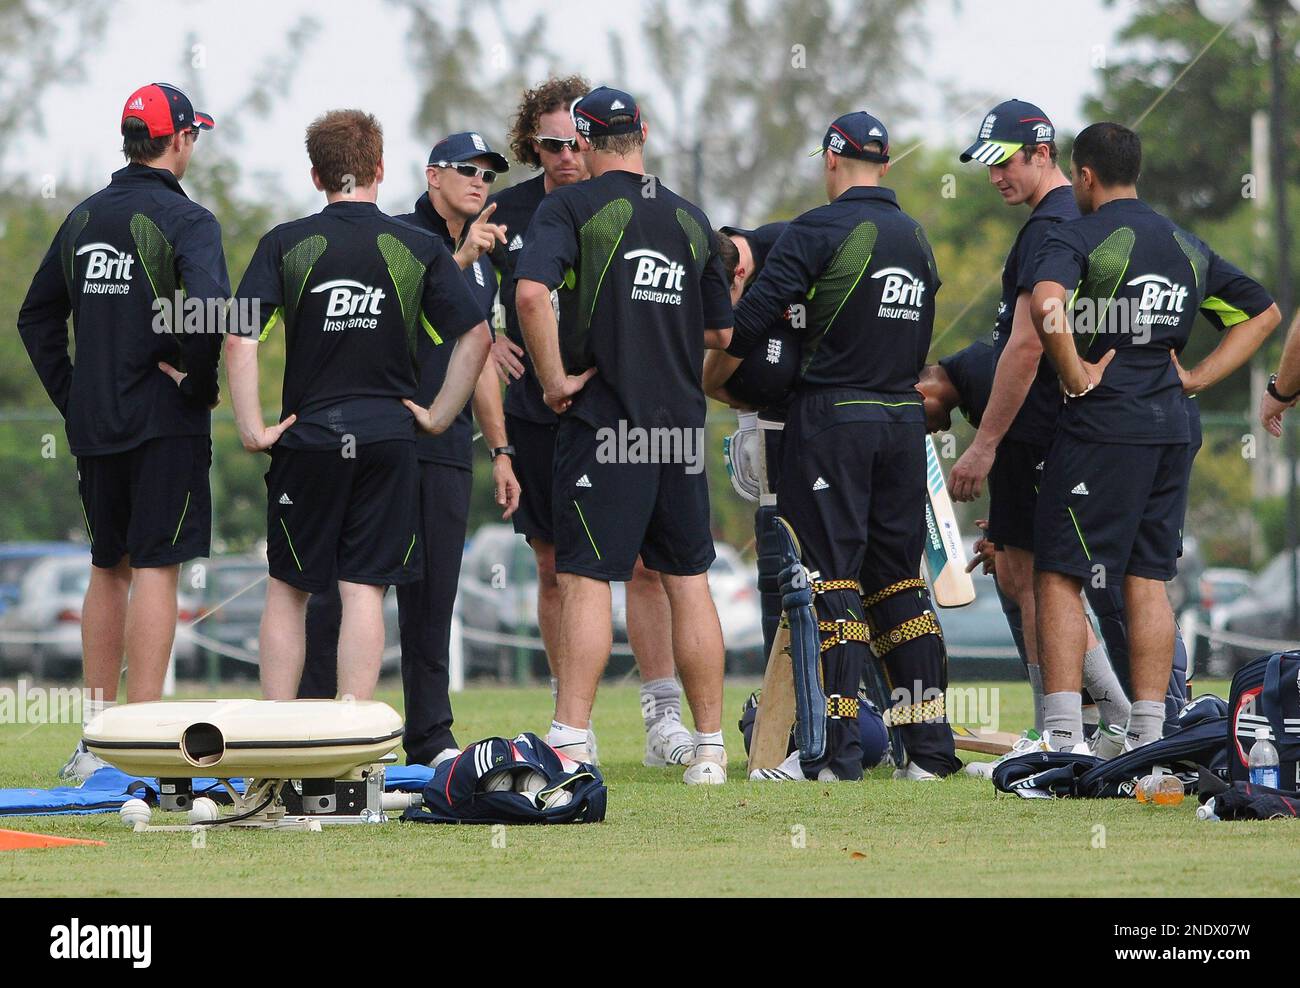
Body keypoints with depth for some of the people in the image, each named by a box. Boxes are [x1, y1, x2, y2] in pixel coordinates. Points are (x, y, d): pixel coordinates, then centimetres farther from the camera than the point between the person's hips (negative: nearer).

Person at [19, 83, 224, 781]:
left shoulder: (84, 218, 11)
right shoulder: (184, 219, -11)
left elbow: (37, 317, 16)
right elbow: (209, 308, -27)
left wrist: (71, 396, 16)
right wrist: (197, 381, -12)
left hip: (94, 427, 6)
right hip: (165, 425, -6)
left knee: (109, 569, 16)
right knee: (155, 569, -5)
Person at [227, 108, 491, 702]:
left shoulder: (285, 245, -1)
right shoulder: (418, 248, 2)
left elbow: (240, 341, -9)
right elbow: (475, 337, -3)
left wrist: (251, 428, -4)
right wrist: (439, 415, 4)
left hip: (307, 437, 0)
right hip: (388, 440, 0)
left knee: (288, 591, 10)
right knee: (364, 590, 0)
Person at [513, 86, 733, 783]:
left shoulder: (571, 206, -4)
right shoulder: (691, 219, 12)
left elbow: (532, 292, -21)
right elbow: (720, 332, 19)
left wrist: (555, 377, -11)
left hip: (602, 421, -5)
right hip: (683, 423, 5)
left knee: (586, 580, -4)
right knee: (688, 582, 10)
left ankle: (570, 744, -10)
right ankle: (710, 748, 11)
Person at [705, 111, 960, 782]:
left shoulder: (818, 231, -9)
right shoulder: (916, 238, 12)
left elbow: (750, 321, -11)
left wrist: (710, 383, 4)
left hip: (832, 419, -6)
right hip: (904, 418, 6)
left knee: (830, 578, -4)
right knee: (898, 580, 10)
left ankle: (836, 750, -7)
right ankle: (931, 746, 6)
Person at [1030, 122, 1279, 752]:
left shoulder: (1077, 239, -7)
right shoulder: (1186, 246, 15)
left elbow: (1047, 306, -28)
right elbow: (1263, 312, 23)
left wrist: (1075, 376, -16)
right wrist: (1194, 378, 15)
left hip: (1102, 424, -6)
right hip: (1171, 427, 6)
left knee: (1058, 577, -2)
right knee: (1148, 579, 10)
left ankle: (1062, 735, -11)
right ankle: (1148, 737, 8)